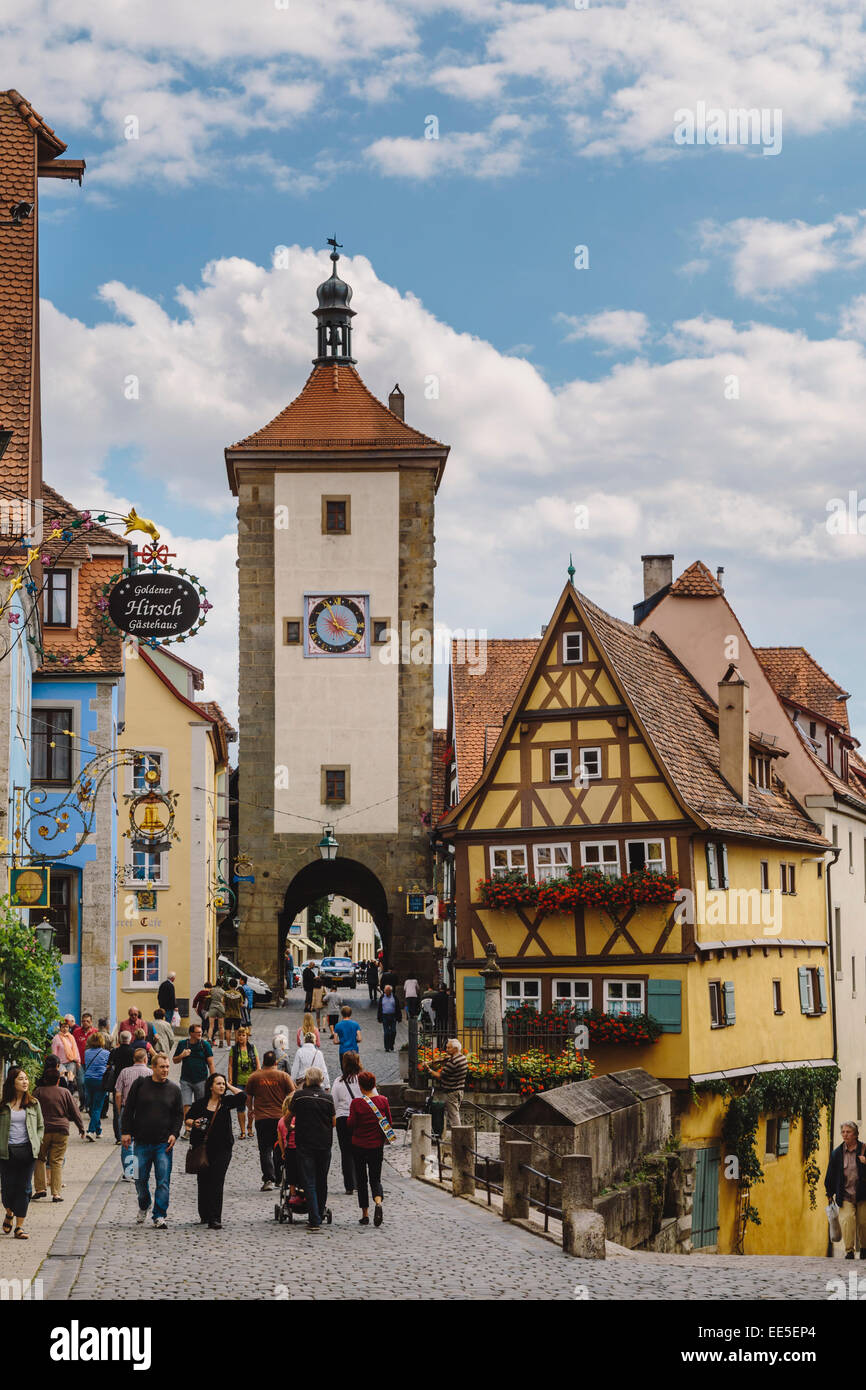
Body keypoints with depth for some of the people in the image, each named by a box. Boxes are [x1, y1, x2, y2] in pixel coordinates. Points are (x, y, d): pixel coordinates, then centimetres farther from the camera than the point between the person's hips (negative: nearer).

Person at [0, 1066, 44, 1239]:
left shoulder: (33, 1103, 9)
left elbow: (41, 1126, 16)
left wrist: (37, 1143, 3)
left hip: (28, 1151, 1)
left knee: (24, 1189, -1)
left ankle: (20, 1226, 4)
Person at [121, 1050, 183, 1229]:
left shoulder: (174, 1089, 7)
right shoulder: (140, 1084, 2)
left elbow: (179, 1114, 12)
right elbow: (128, 1110, 5)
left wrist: (174, 1134, -1)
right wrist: (126, 1132, -1)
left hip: (164, 1144, 0)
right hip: (141, 1142, 0)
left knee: (163, 1181, -6)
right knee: (141, 1179, 7)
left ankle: (159, 1217, 0)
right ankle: (144, 1206, 34)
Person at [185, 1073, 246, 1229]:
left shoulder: (226, 1102, 5)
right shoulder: (200, 1104, 4)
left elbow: (242, 1097, -8)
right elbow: (187, 1119, 10)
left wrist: (229, 1086, 2)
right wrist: (193, 1123, -11)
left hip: (222, 1149, -1)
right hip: (202, 1150, 1)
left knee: (216, 1182, -10)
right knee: (203, 1182, 9)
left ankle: (215, 1219, -14)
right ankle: (204, 1215, 28)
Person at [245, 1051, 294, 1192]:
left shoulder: (254, 1077, 2)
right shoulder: (283, 1076, 1)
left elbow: (248, 1097, 8)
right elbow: (292, 1095, -3)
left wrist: (251, 1110, 26)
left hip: (261, 1118, -1)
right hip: (281, 1117, 1)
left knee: (265, 1150, 1)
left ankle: (268, 1180, -10)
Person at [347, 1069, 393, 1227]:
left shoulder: (356, 1103, -12)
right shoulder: (383, 1100, -3)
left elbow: (351, 1124, -12)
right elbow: (389, 1122, 3)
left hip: (359, 1145, -2)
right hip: (377, 1145, 2)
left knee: (361, 1180, 11)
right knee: (375, 1178, 9)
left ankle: (365, 1214, 11)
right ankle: (378, 1202, -21)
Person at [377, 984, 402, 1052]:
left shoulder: (394, 997, 5)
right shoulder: (382, 998, 7)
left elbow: (398, 1008, 7)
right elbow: (379, 1008, 10)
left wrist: (399, 1017, 2)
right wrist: (379, 1018, 5)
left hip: (393, 1016, 0)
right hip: (385, 1017, 0)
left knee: (393, 1032, -5)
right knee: (386, 1033, -1)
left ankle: (391, 1045, 14)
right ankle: (387, 1048, 3)